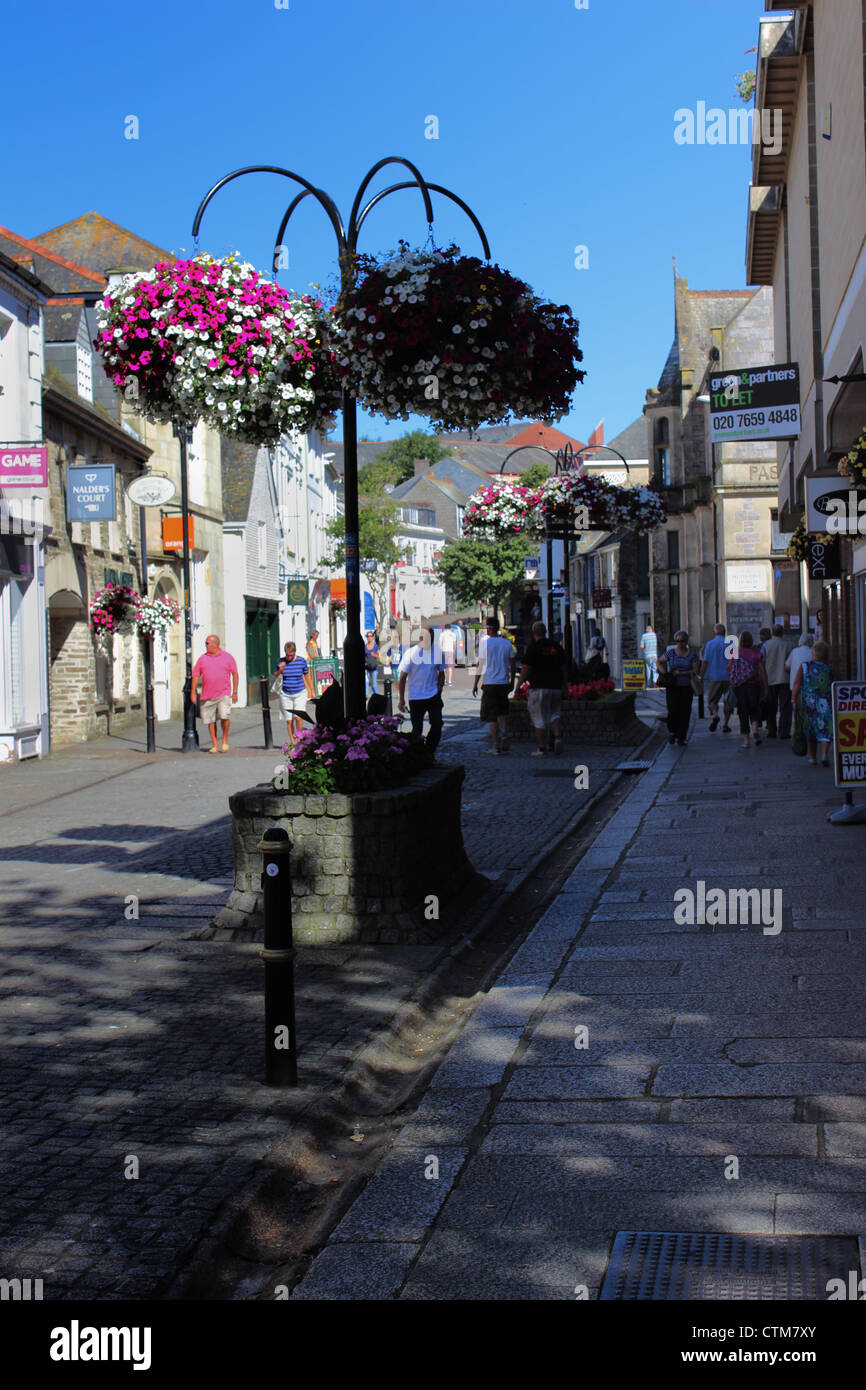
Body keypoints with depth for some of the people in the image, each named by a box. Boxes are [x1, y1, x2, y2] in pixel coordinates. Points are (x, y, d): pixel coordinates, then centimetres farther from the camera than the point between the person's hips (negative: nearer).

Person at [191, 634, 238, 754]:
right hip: (207, 696, 3)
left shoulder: (227, 657, 5)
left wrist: (235, 692, 1)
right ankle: (214, 745, 12)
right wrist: (193, 692, 1)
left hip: (224, 694, -2)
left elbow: (235, 674, 6)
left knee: (224, 716, -16)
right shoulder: (202, 658, 9)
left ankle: (225, 740, 5)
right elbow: (196, 676, 10)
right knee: (210, 721, 3)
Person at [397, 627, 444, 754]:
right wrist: (401, 699, -6)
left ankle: (429, 752, 12)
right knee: (417, 729, 3)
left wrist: (439, 689, 3)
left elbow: (441, 673, 16)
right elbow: (402, 678, -4)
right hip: (416, 697, -2)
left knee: (437, 725, -5)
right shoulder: (411, 653, -7)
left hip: (434, 696, 2)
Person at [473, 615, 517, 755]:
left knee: (491, 716, 1)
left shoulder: (485, 644, -7)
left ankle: (496, 745, -2)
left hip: (489, 683, -4)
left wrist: (475, 684, 1)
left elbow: (480, 666, -6)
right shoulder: (507, 643, 4)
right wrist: (511, 681, 19)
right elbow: (512, 663, 8)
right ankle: (504, 738, 2)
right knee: (503, 712, 18)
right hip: (503, 682, 4)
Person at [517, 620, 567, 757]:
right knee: (553, 714, 18)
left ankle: (542, 749, 1)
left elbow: (525, 669, -11)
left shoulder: (533, 647, -8)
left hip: (539, 687, -5)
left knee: (539, 720, 0)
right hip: (555, 687, 5)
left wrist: (518, 685, -3)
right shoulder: (556, 647, 9)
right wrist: (563, 686, 20)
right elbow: (563, 668, 12)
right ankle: (558, 736, -6)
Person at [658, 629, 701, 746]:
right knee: (673, 710, -10)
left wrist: (681, 673, -16)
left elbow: (695, 671, -5)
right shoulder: (671, 652, 2)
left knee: (685, 712, -1)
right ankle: (672, 732, 15)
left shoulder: (692, 653, 0)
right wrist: (663, 672, -4)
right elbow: (659, 662, 15)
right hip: (673, 687, 0)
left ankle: (681, 738, 9)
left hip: (687, 687, 0)